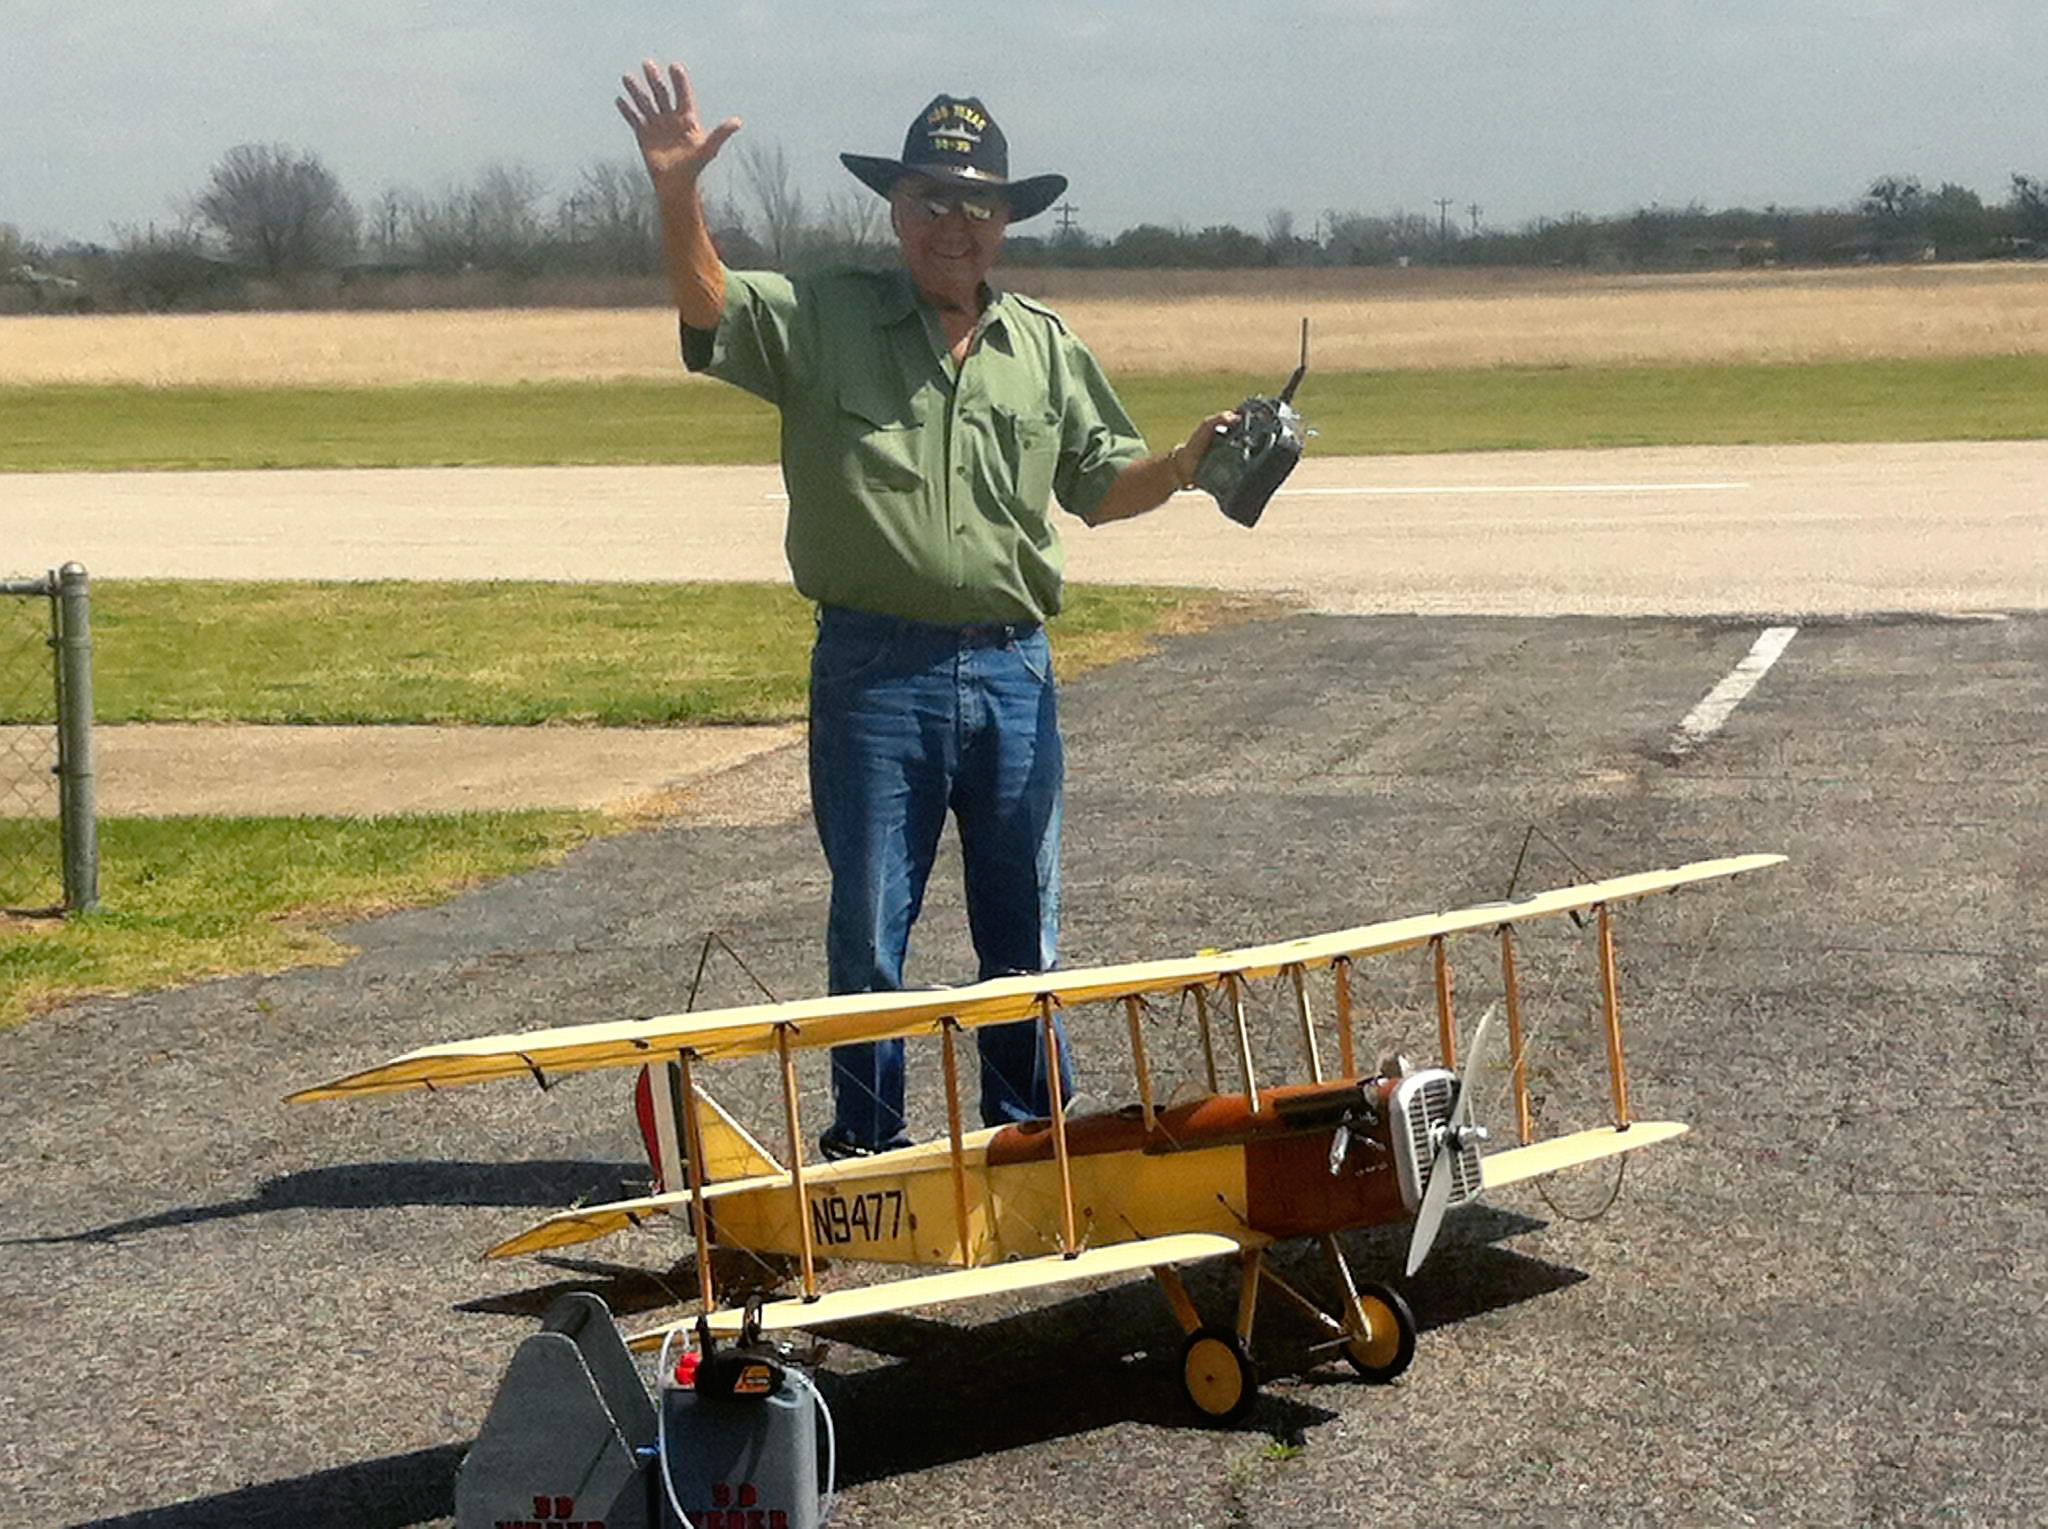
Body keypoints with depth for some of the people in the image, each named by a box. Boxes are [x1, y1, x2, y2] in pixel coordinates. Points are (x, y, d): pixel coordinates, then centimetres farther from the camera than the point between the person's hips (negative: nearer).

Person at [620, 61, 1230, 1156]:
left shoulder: (1044, 346, 11)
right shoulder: (821, 320, 1)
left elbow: (1100, 485, 16)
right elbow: (710, 308, -13)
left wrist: (1183, 463, -3)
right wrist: (677, 193, -29)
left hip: (1011, 669, 3)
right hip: (872, 667, -3)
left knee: (1023, 922, 11)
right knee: (868, 922, 5)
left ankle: (1031, 1131, 24)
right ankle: (866, 1144, 17)